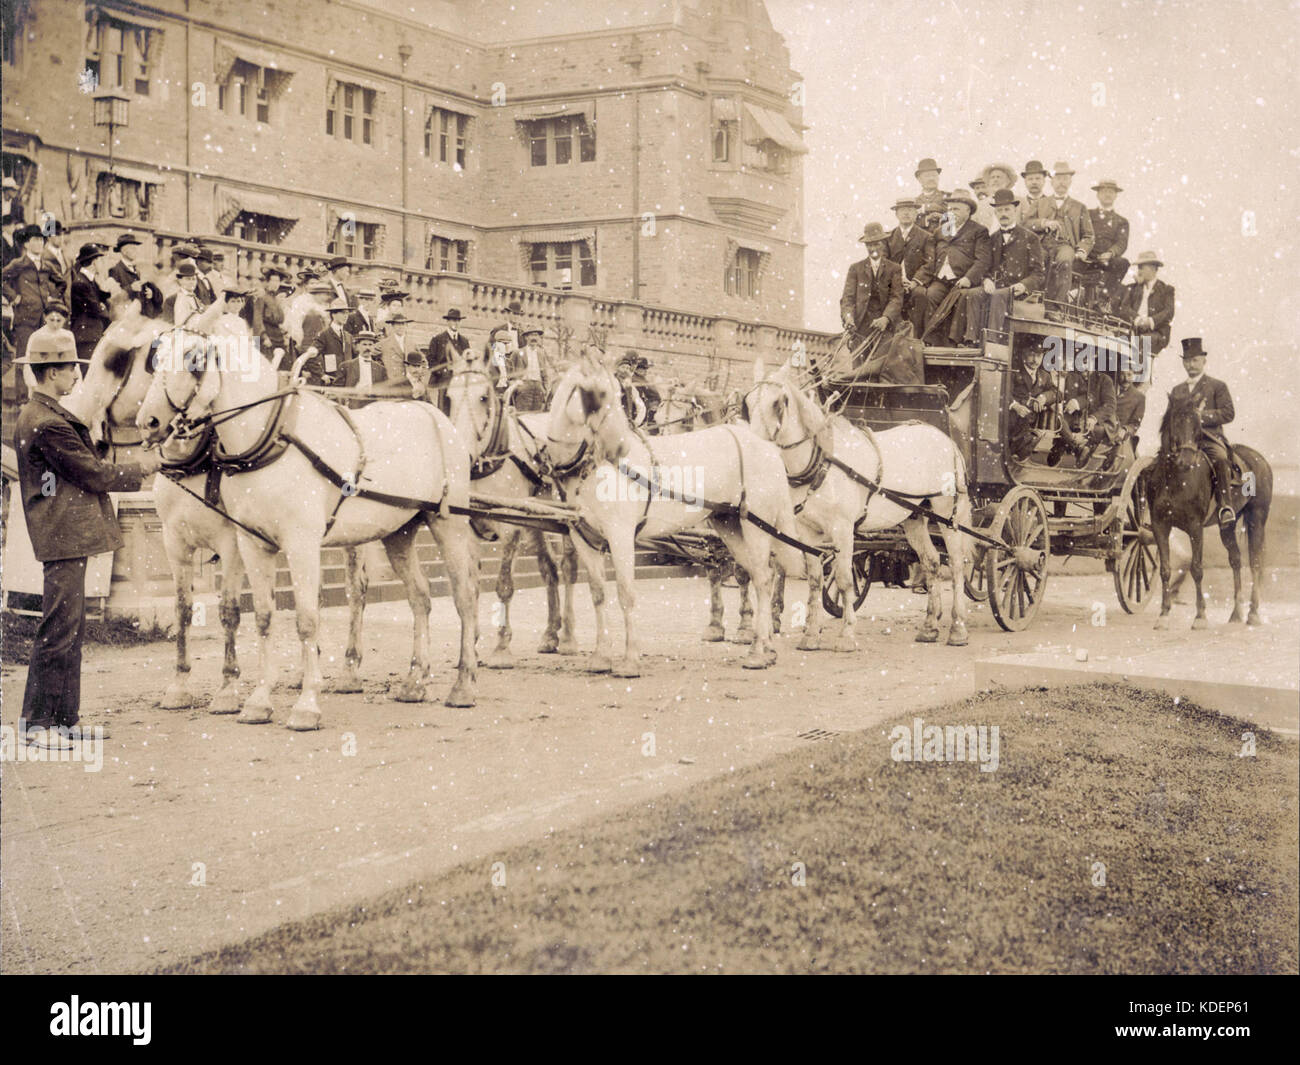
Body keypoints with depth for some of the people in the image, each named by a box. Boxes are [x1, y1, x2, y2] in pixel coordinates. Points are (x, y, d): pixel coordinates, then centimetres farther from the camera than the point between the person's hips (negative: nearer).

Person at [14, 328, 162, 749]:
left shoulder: (35, 415, 15)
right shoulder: (50, 424, -18)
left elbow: (83, 470, 17)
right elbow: (95, 475, -14)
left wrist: (132, 466, 13)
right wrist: (140, 468, 0)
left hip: (63, 537, 11)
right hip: (65, 538, -11)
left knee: (70, 629, 16)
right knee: (59, 629, -5)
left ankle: (63, 716, 23)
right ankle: (40, 722, 2)